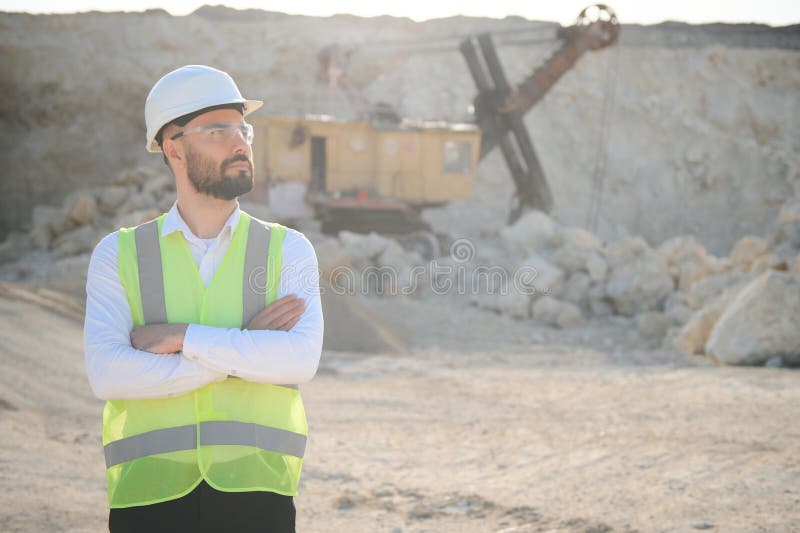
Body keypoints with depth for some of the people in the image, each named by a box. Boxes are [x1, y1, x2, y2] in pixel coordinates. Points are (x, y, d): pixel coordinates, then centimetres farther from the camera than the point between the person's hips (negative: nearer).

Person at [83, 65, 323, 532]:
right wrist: (245, 348, -10)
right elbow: (107, 375, -9)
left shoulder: (288, 250, 7)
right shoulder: (118, 255, 6)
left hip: (255, 492, 0)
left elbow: (301, 359, -9)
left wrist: (184, 337, -12)